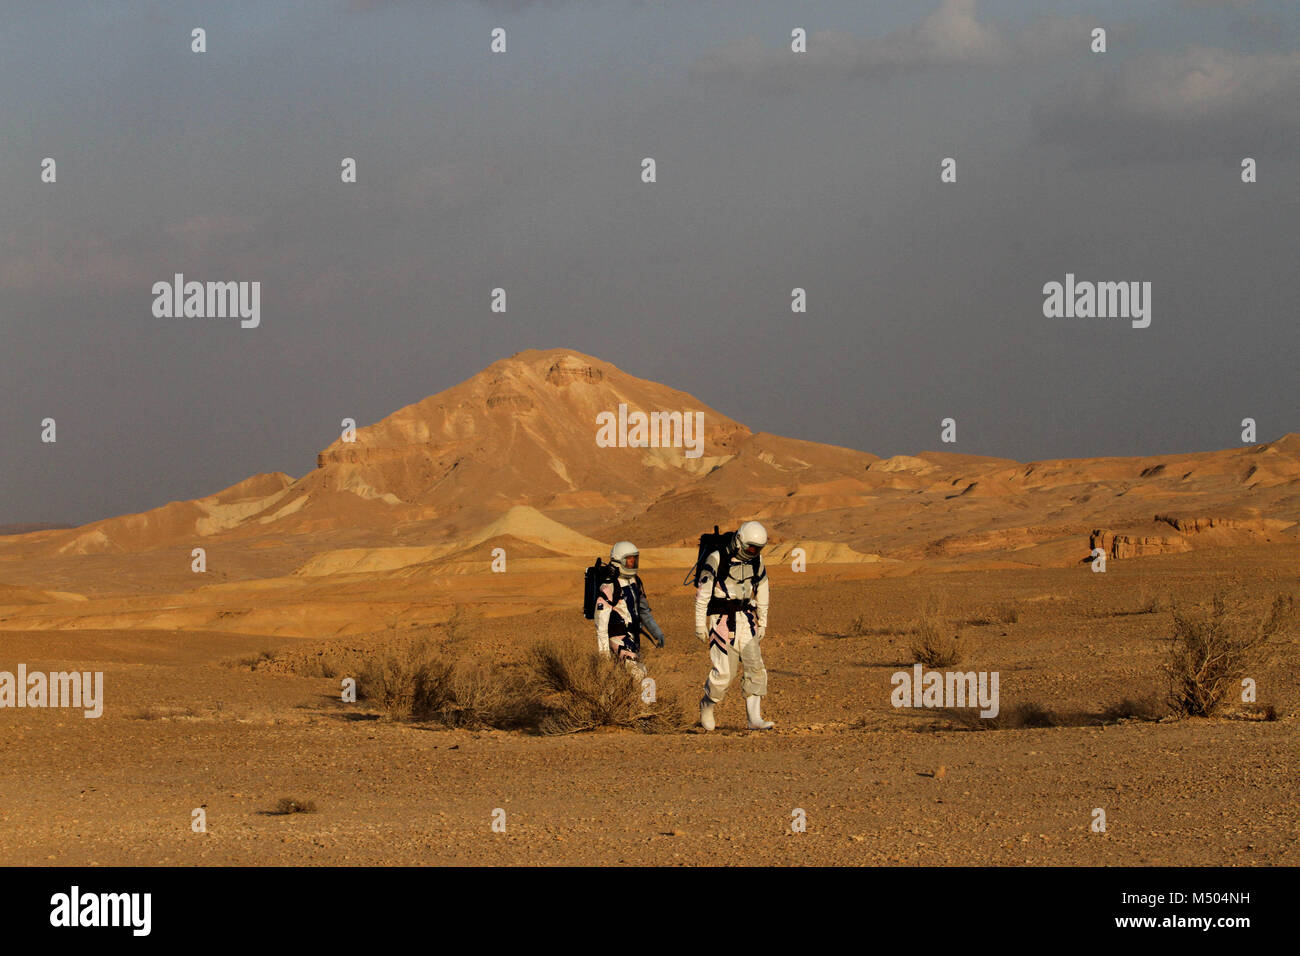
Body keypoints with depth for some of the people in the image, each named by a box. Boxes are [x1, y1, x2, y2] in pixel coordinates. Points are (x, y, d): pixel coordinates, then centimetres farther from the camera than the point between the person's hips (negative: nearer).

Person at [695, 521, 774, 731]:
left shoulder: (756, 560, 4)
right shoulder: (717, 560, -14)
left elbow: (761, 592, 16)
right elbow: (703, 593, -10)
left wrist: (762, 622, 18)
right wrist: (700, 625, -9)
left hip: (745, 619, 5)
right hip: (721, 620, -5)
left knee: (755, 667, -6)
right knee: (724, 672, -7)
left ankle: (754, 719, -5)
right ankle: (707, 705, 21)